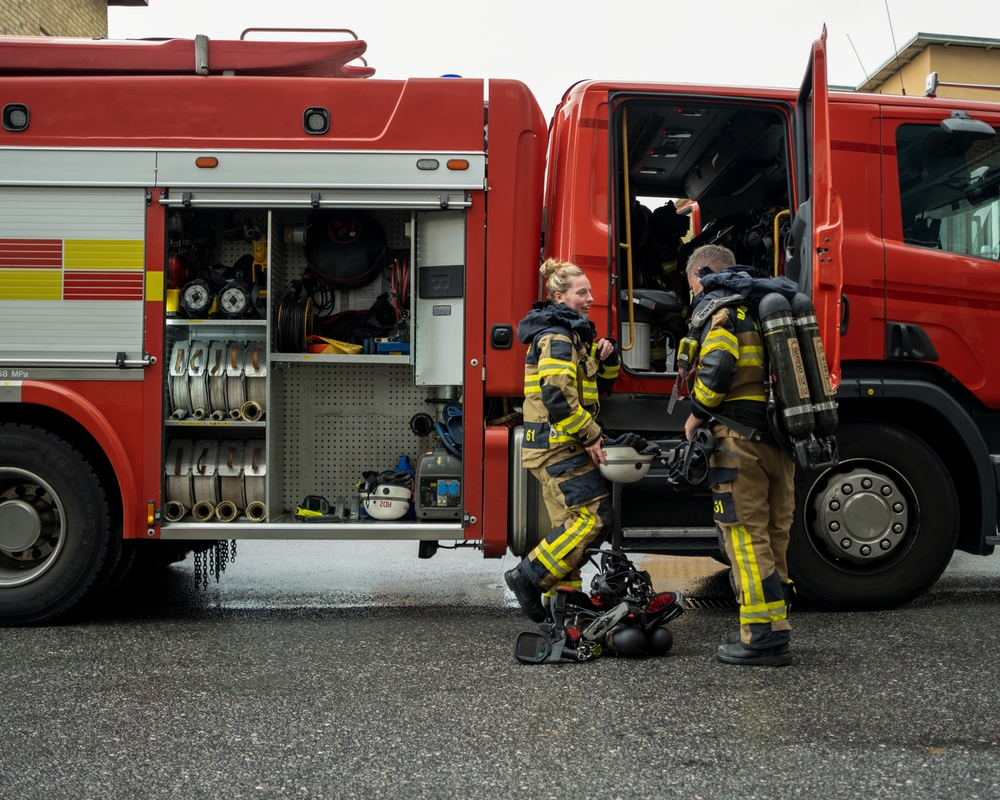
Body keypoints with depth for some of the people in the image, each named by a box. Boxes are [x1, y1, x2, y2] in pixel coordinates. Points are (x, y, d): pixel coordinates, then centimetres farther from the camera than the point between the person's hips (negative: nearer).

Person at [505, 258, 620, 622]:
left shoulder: (575, 334, 18)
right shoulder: (556, 336, -14)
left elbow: (599, 384, 24)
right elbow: (556, 395, -24)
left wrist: (607, 357, 4)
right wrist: (591, 436, -19)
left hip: (560, 446, 10)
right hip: (559, 444, -10)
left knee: (570, 522, 11)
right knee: (593, 514, -14)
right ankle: (529, 576, -9)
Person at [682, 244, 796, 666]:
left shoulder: (716, 307, -5)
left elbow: (717, 367, -20)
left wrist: (697, 414, -6)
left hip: (740, 438, -8)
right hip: (780, 438, 8)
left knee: (744, 533, -5)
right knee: (772, 534, 13)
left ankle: (761, 636, -6)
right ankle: (774, 631, 18)